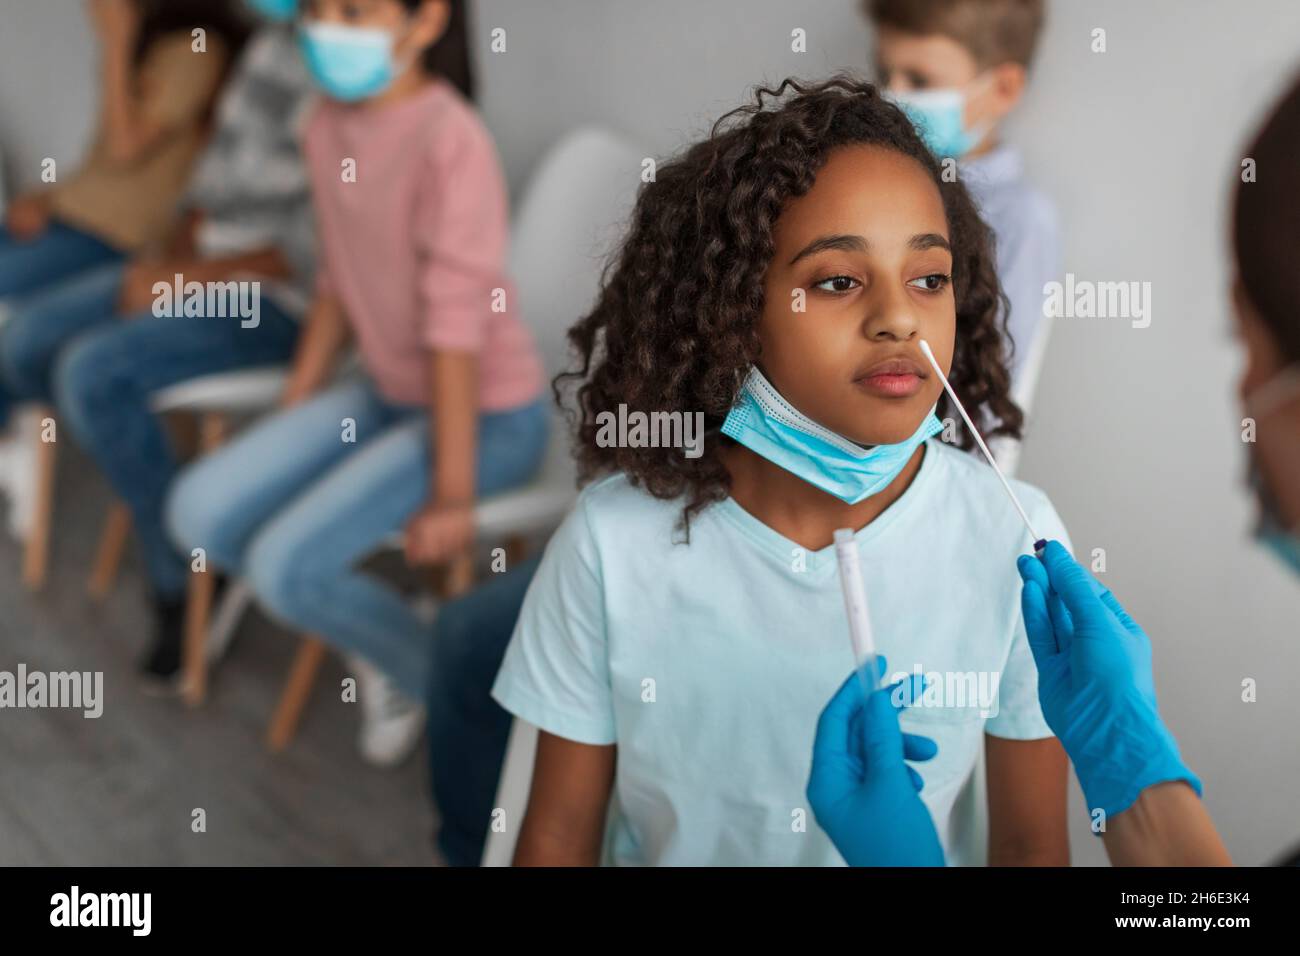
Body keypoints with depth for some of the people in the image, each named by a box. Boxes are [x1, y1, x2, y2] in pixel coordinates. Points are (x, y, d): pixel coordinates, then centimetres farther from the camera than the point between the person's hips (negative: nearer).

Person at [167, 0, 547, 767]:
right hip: (388, 391, 8)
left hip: (485, 411, -8)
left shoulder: (452, 141, -24)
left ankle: (442, 681, 5)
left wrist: (451, 496, -22)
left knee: (284, 564, -20)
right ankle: (375, 630, 14)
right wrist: (287, 421, 12)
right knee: (201, 513, -4)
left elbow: (459, 323, -24)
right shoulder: (330, 128, 1)